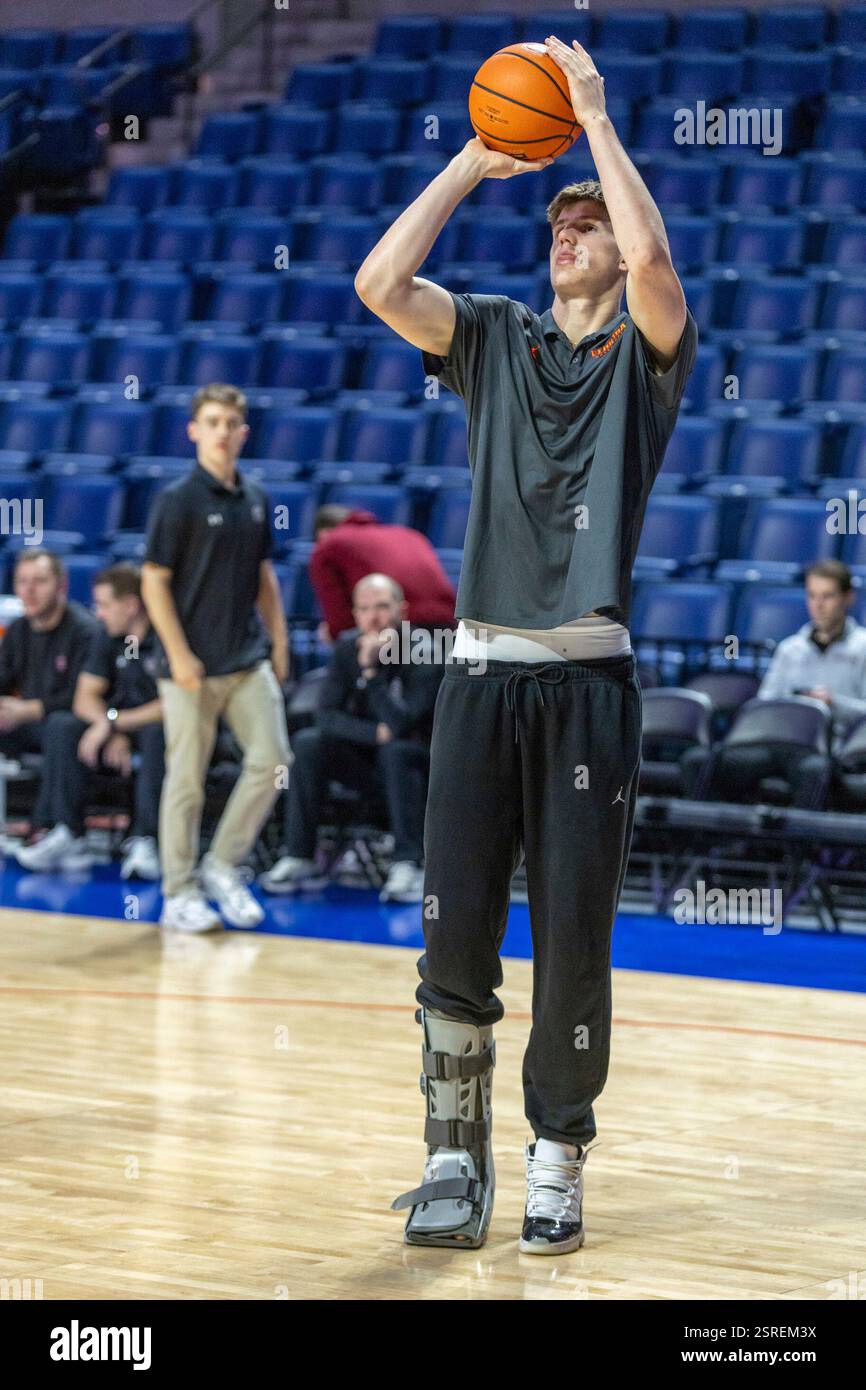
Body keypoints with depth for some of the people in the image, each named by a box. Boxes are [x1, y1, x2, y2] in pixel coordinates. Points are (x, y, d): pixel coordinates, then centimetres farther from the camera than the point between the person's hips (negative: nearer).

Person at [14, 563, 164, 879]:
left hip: (161, 726, -6)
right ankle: (68, 835, -22)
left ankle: (144, 840, -35)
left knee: (158, 734, -39)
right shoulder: (106, 635, 2)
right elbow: (85, 698, 1)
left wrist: (114, 721, -22)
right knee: (61, 725, -16)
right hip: (120, 727, 6)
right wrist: (113, 733, -20)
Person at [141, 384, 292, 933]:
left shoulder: (255, 499, 9)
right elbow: (154, 581, -10)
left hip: (250, 660, 6)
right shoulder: (178, 500, -8)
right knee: (187, 780, 0)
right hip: (194, 665, -6)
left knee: (272, 760, -2)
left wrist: (278, 640, 12)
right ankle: (179, 894, 9)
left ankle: (223, 866, 14)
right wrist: (179, 654, -15)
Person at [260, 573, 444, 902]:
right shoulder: (348, 647, -3)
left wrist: (371, 669, -30)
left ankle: (408, 865, -34)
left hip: (411, 764, -4)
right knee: (307, 743, -19)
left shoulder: (423, 655, -19)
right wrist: (375, 732, -23)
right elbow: (326, 714, -8)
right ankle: (298, 859, -17)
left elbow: (400, 724, -29)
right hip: (364, 759, 4)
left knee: (397, 750, -36)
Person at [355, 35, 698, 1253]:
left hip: (589, 677, -2)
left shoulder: (645, 352, 6)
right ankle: (456, 1159, 10)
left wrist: (595, 118, -8)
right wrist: (475, 160, 2)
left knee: (573, 945, 0)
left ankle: (557, 1166, 12)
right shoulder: (495, 337, 15)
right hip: (481, 669, 2)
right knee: (455, 935, -2)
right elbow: (380, 283, -2)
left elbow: (651, 258, -16)